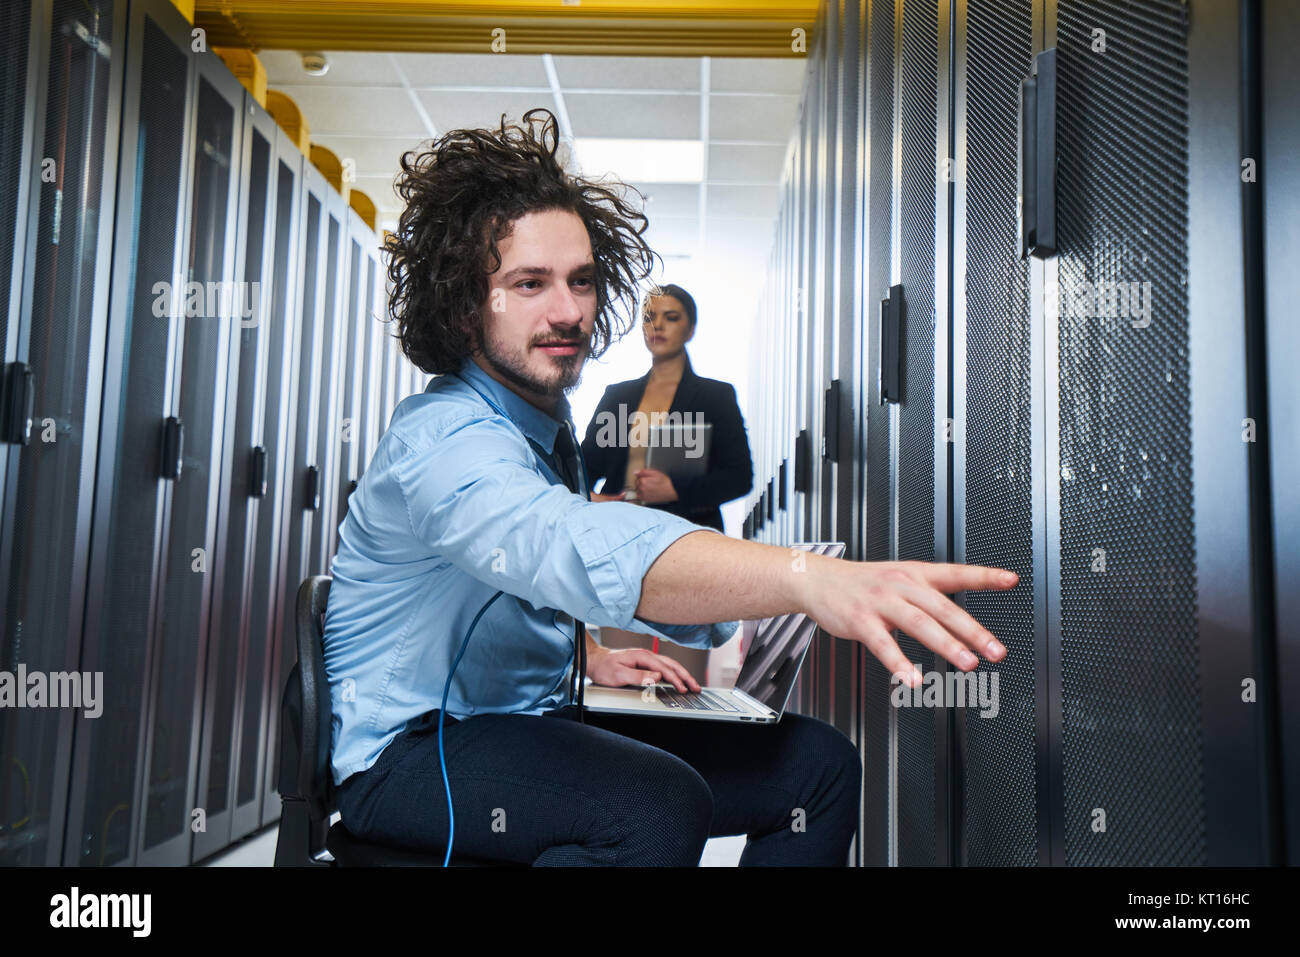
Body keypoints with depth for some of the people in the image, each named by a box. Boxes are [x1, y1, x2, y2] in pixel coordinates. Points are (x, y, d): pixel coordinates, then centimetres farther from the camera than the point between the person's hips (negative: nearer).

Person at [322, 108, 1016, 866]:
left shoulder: (549, 425, 7)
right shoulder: (444, 442, -24)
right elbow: (580, 548, -47)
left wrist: (585, 657, 9)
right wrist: (811, 576, -61)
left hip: (532, 723, 8)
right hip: (410, 753, -8)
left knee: (817, 763, -5)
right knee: (658, 806, -37)